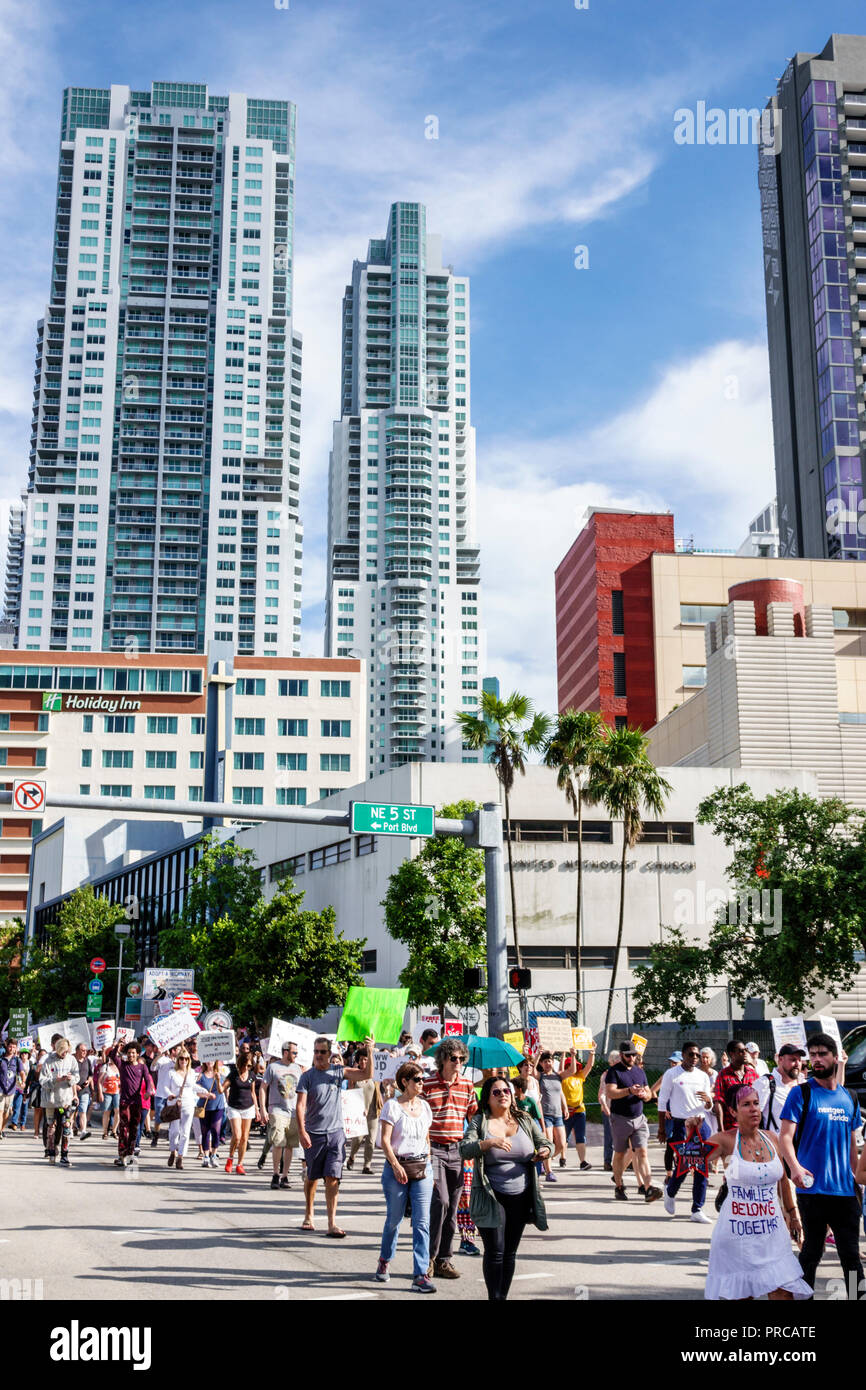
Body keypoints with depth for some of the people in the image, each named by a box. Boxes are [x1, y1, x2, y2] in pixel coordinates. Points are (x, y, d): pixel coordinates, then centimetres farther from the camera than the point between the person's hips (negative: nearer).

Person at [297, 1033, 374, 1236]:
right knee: (311, 1177, 12)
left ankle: (332, 1223, -6)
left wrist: (370, 1053, -17)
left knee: (332, 1178, -6)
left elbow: (367, 1075, -2)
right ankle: (309, 1216, 31)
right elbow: (301, 1105, -9)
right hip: (314, 1134, 0)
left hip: (335, 1133, 0)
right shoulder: (307, 1076, -3)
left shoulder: (339, 1072, 3)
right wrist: (302, 1131, -18)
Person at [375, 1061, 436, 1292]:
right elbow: (385, 1139, -9)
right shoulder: (392, 1106, -5)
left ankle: (420, 1275, -7)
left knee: (422, 1221, -6)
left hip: (422, 1167, 3)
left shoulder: (424, 1106, 10)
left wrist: (428, 1165, 9)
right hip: (396, 1167, -3)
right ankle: (385, 1261, 33)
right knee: (394, 1218, 7)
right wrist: (396, 1165, -17)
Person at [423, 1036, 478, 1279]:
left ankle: (443, 1260, 15)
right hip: (433, 1148, -5)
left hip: (457, 1150, 5)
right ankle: (428, 1257, -4)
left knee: (452, 1207, 7)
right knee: (440, 1201, -15)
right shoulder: (427, 1085, -4)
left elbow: (474, 1118, 16)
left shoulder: (467, 1085, 9)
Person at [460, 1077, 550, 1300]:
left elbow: (545, 1142, 9)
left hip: (521, 1197, 3)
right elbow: (465, 1149, -15)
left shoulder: (524, 1120, 7)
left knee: (510, 1252, 10)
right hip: (491, 1198, -3)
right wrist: (490, 1142, -31)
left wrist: (544, 1151, -14)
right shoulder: (480, 1121, -3)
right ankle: (494, 1298, 7)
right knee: (495, 1251, -5)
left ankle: (503, 1296, 20)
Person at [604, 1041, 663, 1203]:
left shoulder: (640, 1071, 14)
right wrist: (630, 1091, -30)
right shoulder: (613, 1071, -4)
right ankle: (619, 1187, 22)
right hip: (620, 1118, -3)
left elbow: (649, 1093, 19)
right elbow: (611, 1093, -17)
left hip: (639, 1118, 3)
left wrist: (644, 1094, -6)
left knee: (642, 1152, -9)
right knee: (619, 1154, 8)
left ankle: (648, 1189, -17)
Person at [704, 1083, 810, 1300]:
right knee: (741, 1293, 4)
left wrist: (792, 1214, 25)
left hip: (772, 1231, 4)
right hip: (737, 1233, -3)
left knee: (783, 1292, -1)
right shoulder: (727, 1140, -9)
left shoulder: (772, 1140, 5)